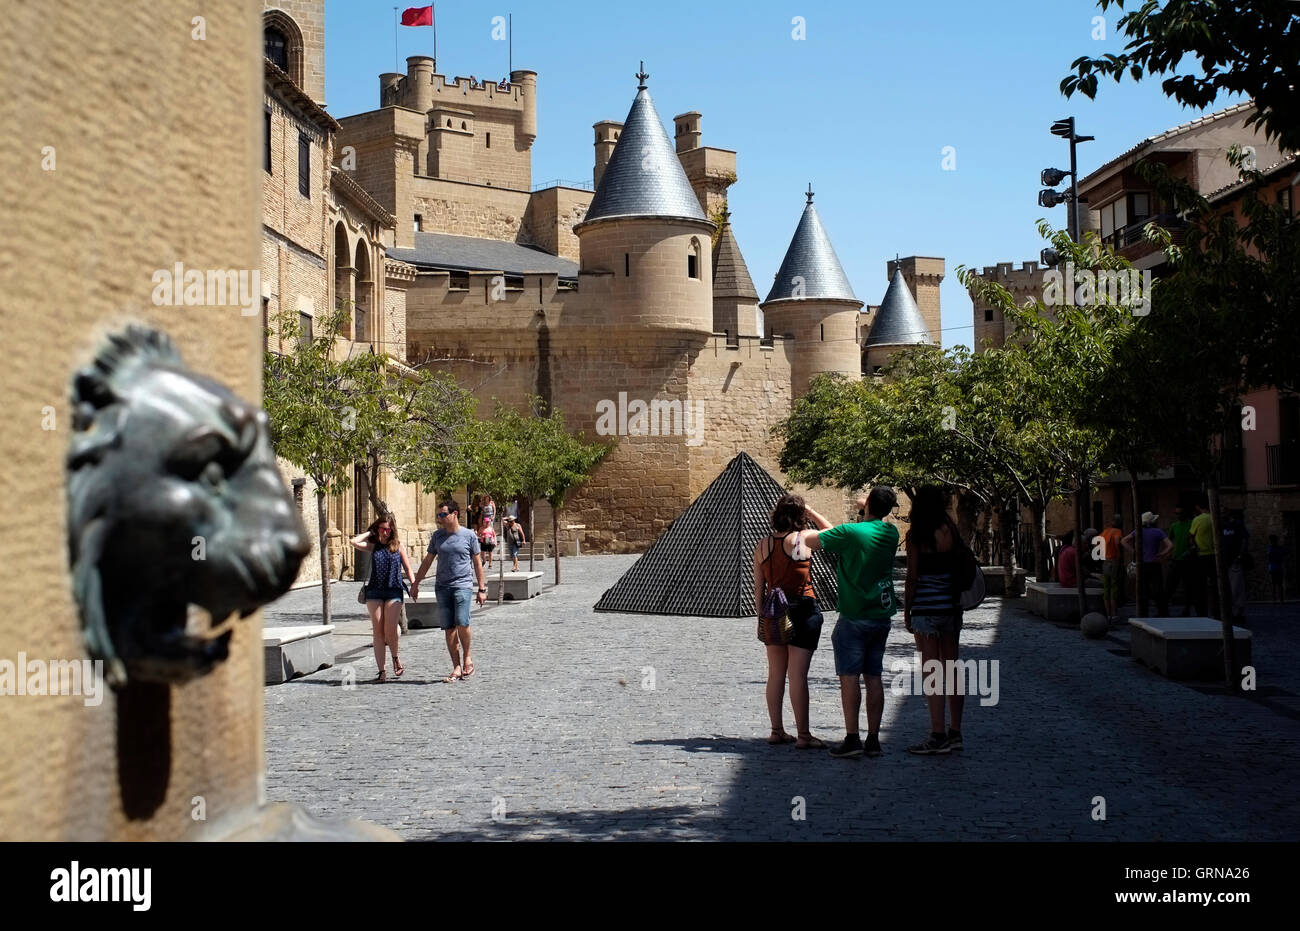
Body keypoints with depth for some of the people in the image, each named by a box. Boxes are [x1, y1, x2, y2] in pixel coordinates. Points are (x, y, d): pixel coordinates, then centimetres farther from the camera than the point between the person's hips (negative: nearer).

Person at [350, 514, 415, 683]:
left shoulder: (397, 545, 8)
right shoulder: (373, 545, 10)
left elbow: (407, 567, 10)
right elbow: (354, 542, -6)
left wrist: (413, 584, -2)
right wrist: (370, 531, 5)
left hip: (394, 591, -2)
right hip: (374, 591, 2)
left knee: (390, 631, -9)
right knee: (377, 632, 0)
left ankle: (395, 658, 21)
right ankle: (381, 671, 3)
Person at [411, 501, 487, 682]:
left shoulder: (469, 535, 2)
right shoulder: (438, 536, 11)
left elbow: (477, 563, 7)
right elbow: (427, 561, 19)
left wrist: (481, 589, 5)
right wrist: (415, 583, 18)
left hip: (463, 585, -4)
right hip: (442, 587, 4)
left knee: (462, 623, -19)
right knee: (449, 628, 0)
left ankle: (467, 657, 5)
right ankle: (456, 668, 4)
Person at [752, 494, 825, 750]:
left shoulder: (763, 545, 3)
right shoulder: (804, 538, -10)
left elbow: (758, 587, 6)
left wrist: (761, 615, 14)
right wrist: (811, 511, 19)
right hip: (803, 610, -5)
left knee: (775, 674, 13)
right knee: (798, 676, -4)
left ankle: (776, 731, 20)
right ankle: (803, 736, -1)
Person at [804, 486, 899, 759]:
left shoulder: (851, 532, -16)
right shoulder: (891, 533, 5)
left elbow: (809, 540, -11)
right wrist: (810, 512, 18)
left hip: (854, 617, -6)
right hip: (882, 616, 6)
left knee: (849, 677, -2)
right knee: (873, 678, 8)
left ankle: (852, 739, -5)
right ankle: (873, 739, 9)